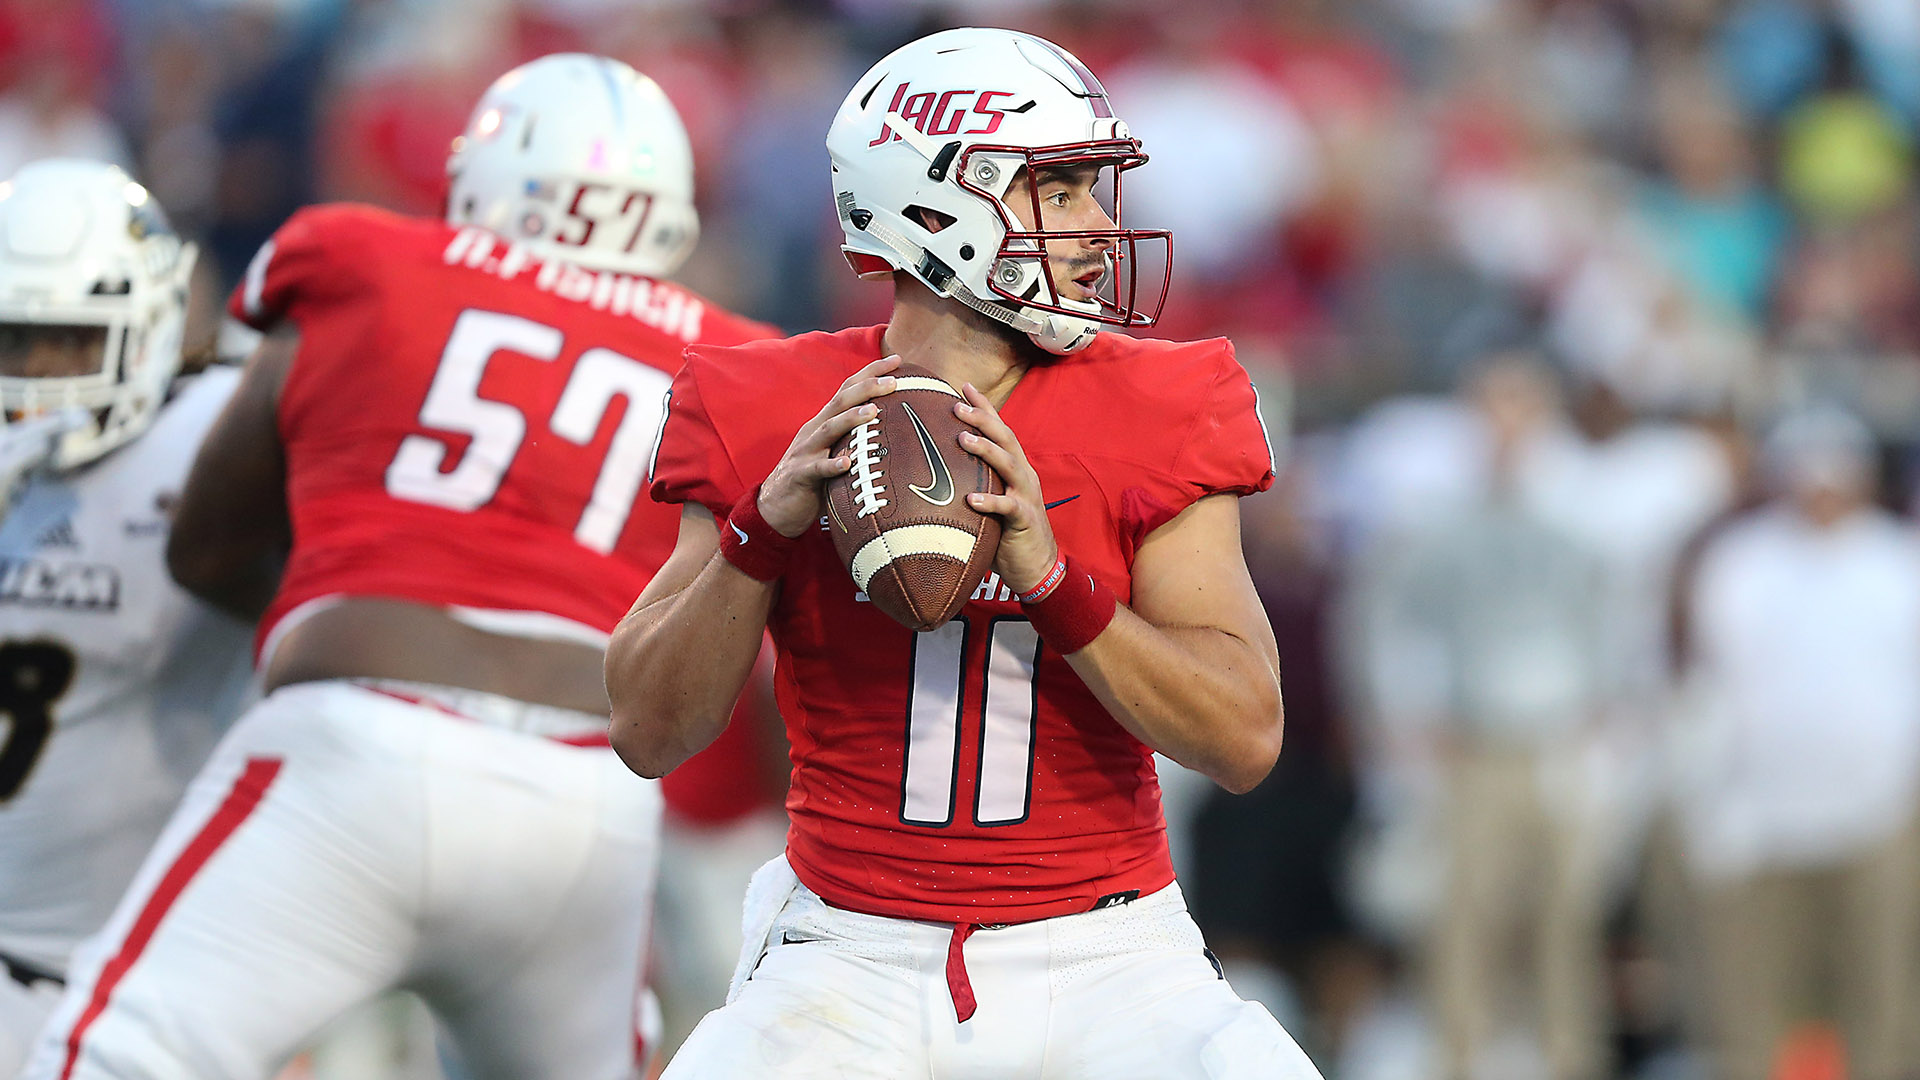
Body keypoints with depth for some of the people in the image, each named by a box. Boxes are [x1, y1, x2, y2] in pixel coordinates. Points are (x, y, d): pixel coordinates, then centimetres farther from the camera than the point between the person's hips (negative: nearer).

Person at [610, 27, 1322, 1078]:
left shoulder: (1149, 418, -1)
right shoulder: (769, 419, -1)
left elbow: (1247, 736, -9)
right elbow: (649, 734, -2)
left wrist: (1051, 578, -22)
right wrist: (764, 527, -17)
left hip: (1101, 954, 0)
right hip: (856, 958, 0)